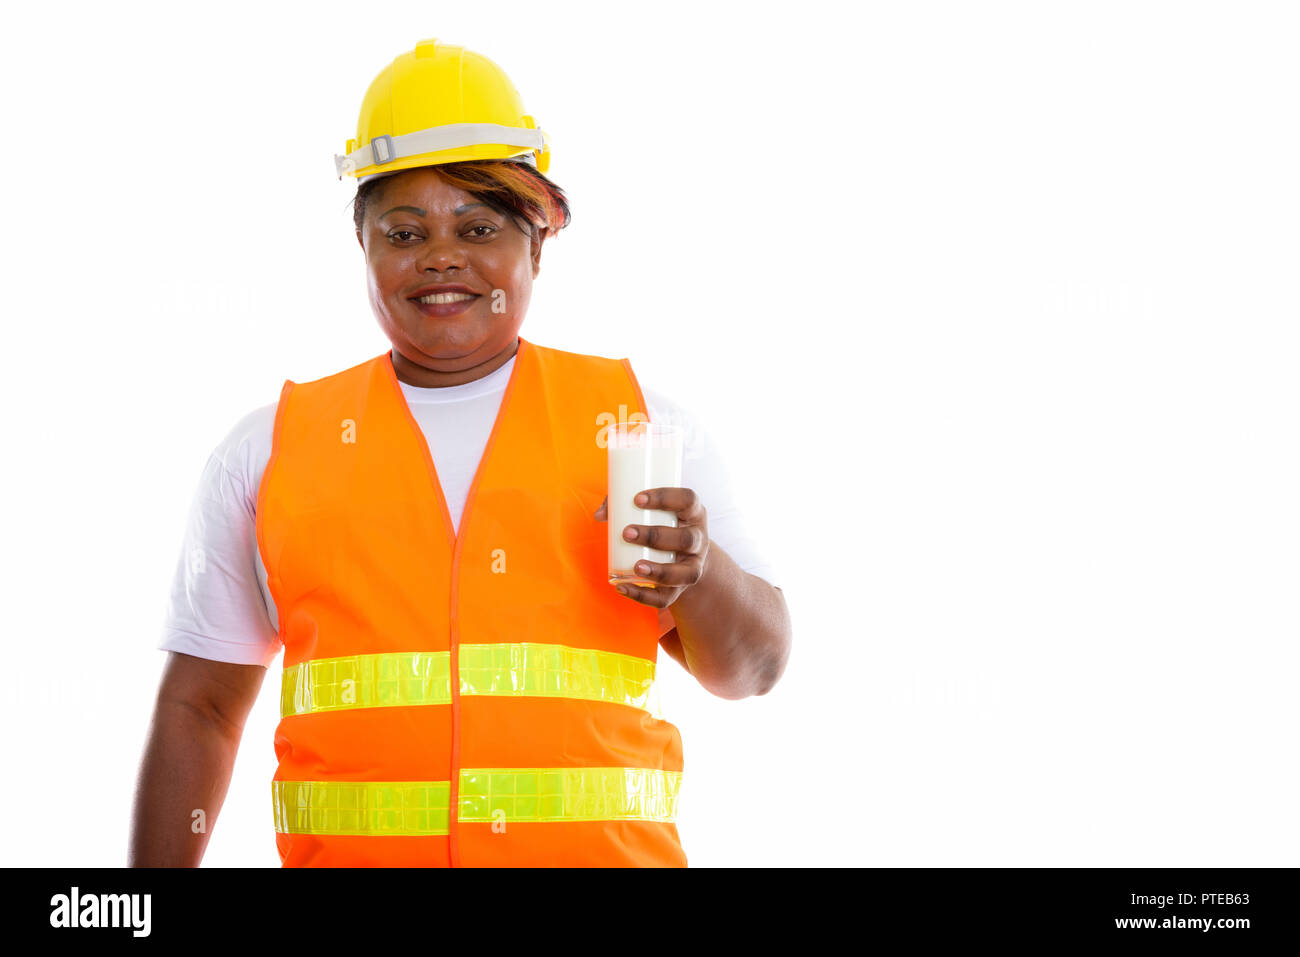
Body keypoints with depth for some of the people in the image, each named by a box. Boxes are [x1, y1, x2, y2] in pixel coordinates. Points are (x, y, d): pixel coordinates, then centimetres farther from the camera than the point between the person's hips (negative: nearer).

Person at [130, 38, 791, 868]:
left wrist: (699, 574, -10)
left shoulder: (646, 423, 9)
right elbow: (200, 708, 13)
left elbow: (755, 668, 11)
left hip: (604, 848, 0)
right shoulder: (270, 449, 10)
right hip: (352, 853, 1)